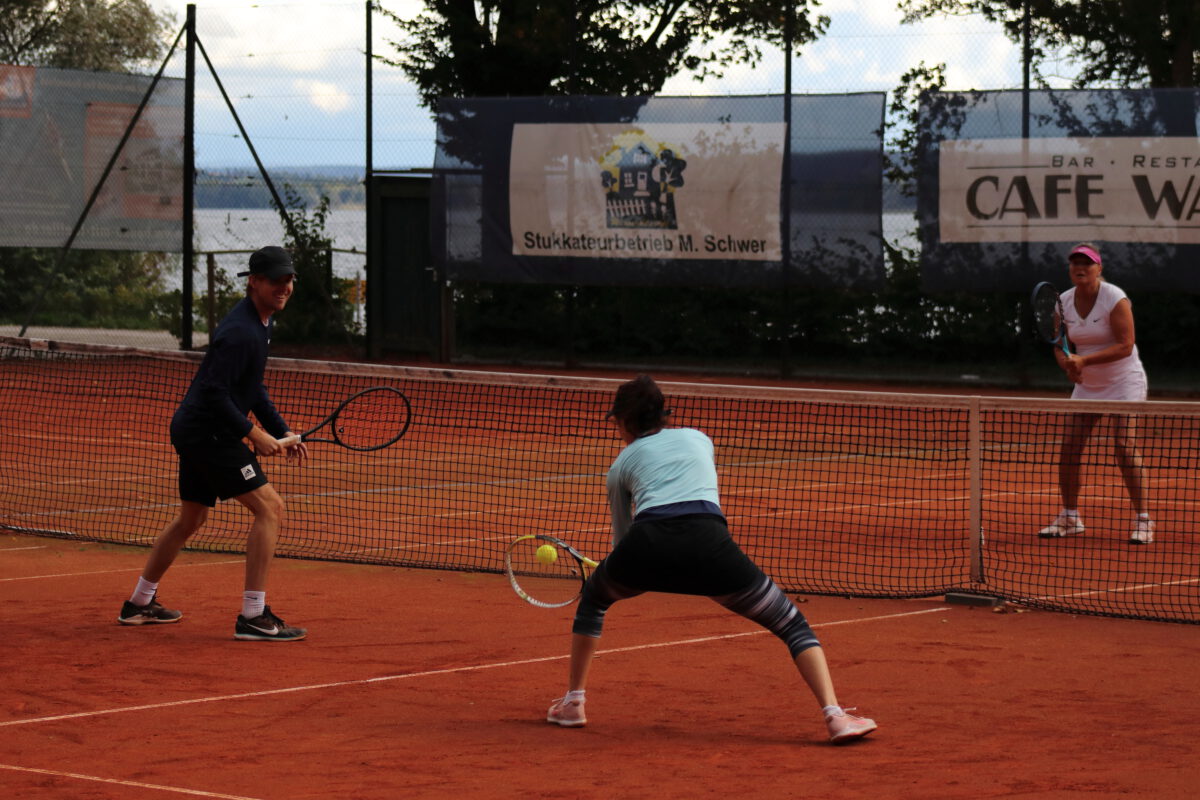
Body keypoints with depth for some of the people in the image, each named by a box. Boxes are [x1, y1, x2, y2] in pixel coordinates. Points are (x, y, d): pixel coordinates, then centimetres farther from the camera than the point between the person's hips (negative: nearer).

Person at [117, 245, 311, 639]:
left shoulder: (261, 322, 12)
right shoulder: (240, 331, -21)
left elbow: (252, 389, 21)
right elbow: (214, 392, -25)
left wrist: (282, 432, 14)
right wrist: (253, 433, -23)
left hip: (193, 430, 11)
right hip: (208, 432, -11)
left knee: (190, 518, 23)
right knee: (270, 507, -13)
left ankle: (139, 604, 35)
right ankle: (253, 616, -13)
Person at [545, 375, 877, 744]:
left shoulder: (621, 464, 28)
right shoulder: (698, 439, 32)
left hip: (646, 544, 0)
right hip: (707, 540, 0)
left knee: (593, 598, 34)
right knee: (793, 625, 13)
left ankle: (572, 703, 34)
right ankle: (835, 716, -6)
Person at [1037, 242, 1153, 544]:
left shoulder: (1115, 299, -18)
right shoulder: (1064, 302, -1)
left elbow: (1125, 346, -22)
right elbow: (1060, 345, 6)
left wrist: (1084, 360, -29)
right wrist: (1067, 363, -17)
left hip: (1123, 382, -5)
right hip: (1086, 385, 6)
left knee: (1125, 447, -16)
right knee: (1069, 448, -2)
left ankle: (1143, 520, -9)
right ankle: (1070, 517, 11)